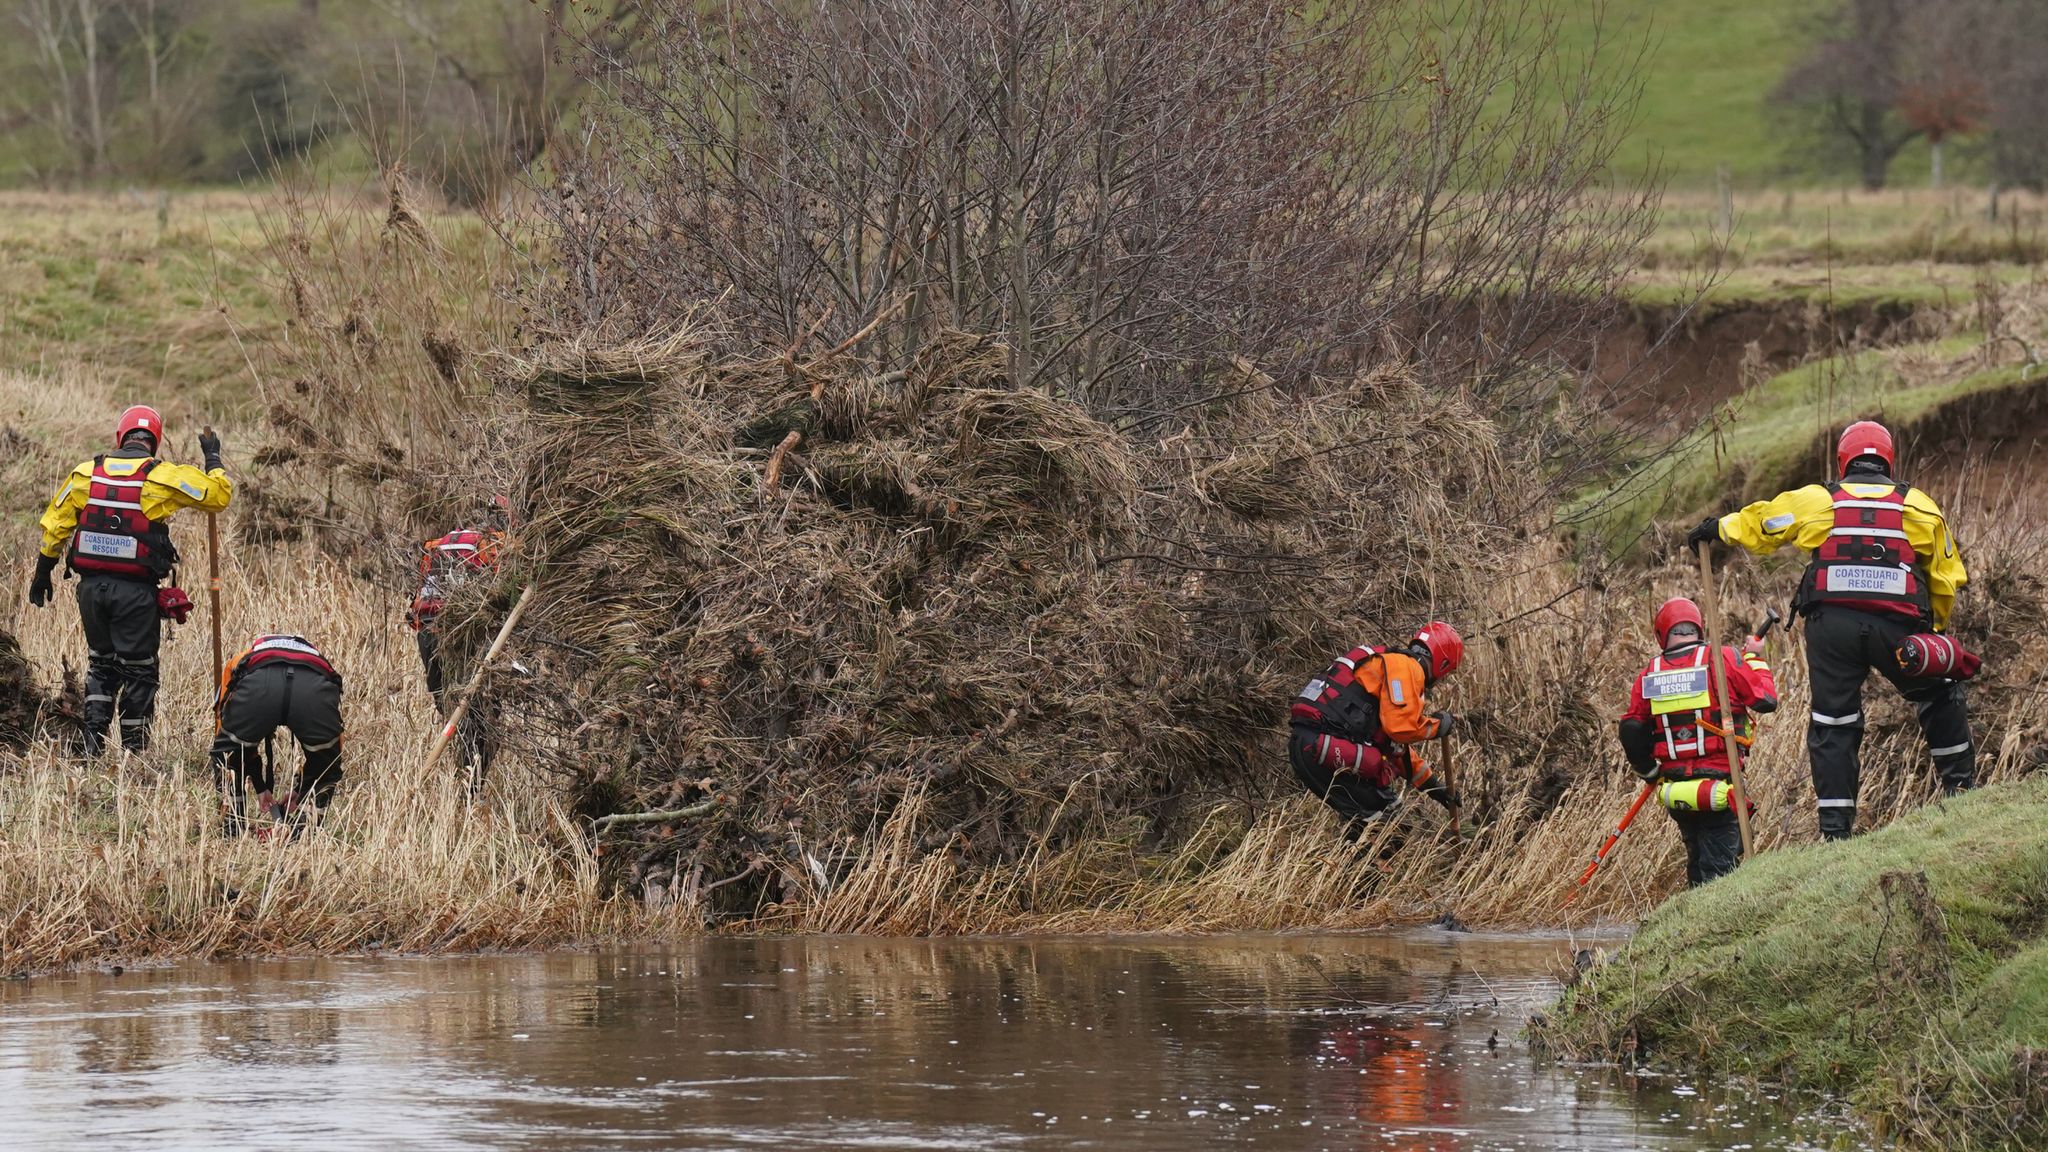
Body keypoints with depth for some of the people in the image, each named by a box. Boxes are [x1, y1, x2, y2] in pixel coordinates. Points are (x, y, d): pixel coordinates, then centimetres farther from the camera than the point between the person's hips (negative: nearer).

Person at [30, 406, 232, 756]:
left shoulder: (86, 473, 4)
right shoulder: (163, 477, -7)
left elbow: (55, 524, 9)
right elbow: (219, 494, -2)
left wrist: (43, 573, 20)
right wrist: (213, 459, 17)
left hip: (91, 586, 3)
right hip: (136, 592, -3)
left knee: (101, 664, 19)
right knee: (139, 671, 8)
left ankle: (92, 745, 13)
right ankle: (133, 751, 9)